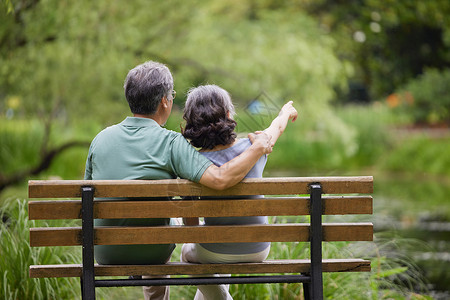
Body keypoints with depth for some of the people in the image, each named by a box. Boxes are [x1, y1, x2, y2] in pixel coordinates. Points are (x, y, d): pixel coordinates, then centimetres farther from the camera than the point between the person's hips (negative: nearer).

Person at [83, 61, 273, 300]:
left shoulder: (101, 138, -4)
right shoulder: (170, 143, -18)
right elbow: (220, 179, -30)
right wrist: (258, 148, -15)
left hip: (105, 252, 3)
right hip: (152, 252, -3)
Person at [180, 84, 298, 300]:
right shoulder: (253, 148, -14)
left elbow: (190, 224, -11)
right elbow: (277, 128, 11)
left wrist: (194, 241, 12)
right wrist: (286, 112, 34)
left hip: (215, 254, -3)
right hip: (258, 252, 3)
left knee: (188, 251, 33)